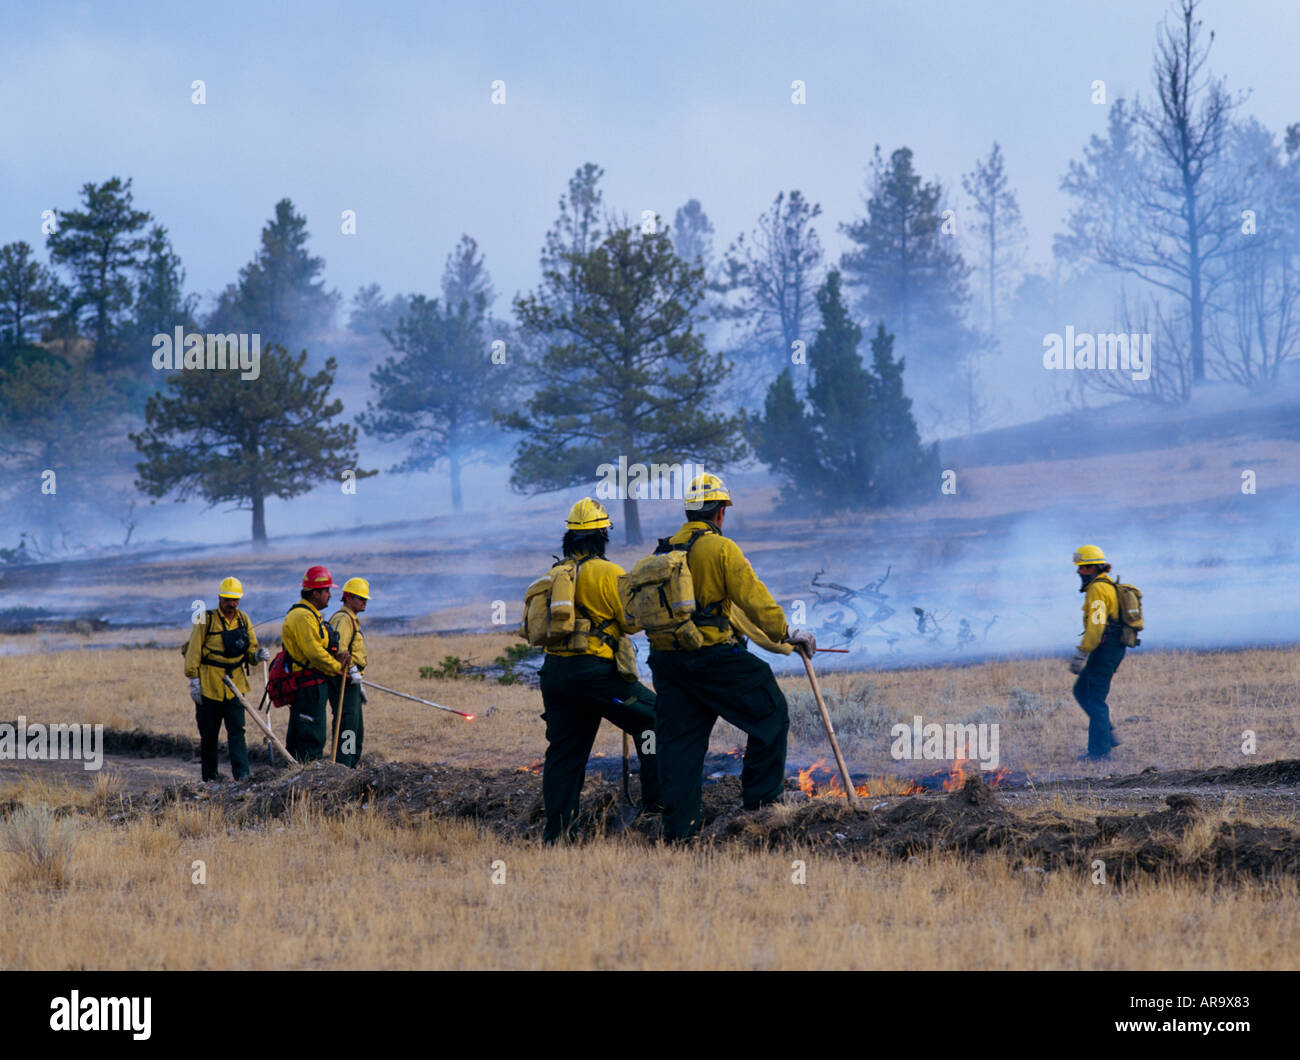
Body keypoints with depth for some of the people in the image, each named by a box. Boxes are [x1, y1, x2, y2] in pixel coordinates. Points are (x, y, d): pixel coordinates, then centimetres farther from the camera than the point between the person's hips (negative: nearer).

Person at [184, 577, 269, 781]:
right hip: (209, 686, -3)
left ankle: (242, 775, -13)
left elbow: (250, 650, 15)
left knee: (237, 730, -7)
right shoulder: (206, 620, -5)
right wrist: (194, 680, -9)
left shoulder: (243, 620, 9)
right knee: (208, 734, 6)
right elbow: (194, 651, -5)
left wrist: (258, 655, -8)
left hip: (235, 686, 3)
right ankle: (209, 776, 18)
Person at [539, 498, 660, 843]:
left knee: (564, 750, 10)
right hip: (595, 671, -6)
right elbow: (631, 622, -5)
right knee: (653, 717, 6)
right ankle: (656, 799, 1)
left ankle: (556, 829, 9)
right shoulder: (608, 573, -8)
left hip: (554, 672, 6)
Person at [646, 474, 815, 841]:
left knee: (679, 739, 8)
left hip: (666, 657, 6)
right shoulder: (720, 549, -9)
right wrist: (786, 633, -4)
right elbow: (753, 597, -12)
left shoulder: (664, 551, 11)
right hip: (712, 656, -6)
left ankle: (678, 825, 4)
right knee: (770, 712, 10)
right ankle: (761, 796, 11)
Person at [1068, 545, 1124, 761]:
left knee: (1095, 699, -6)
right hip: (1115, 648, 10)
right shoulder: (1109, 586, 18)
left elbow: (1096, 624, -23)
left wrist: (1082, 652, -23)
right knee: (1081, 690, 17)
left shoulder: (1098, 589, -14)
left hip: (1105, 647, -10)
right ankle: (1108, 735, 14)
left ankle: (1100, 750, -5)